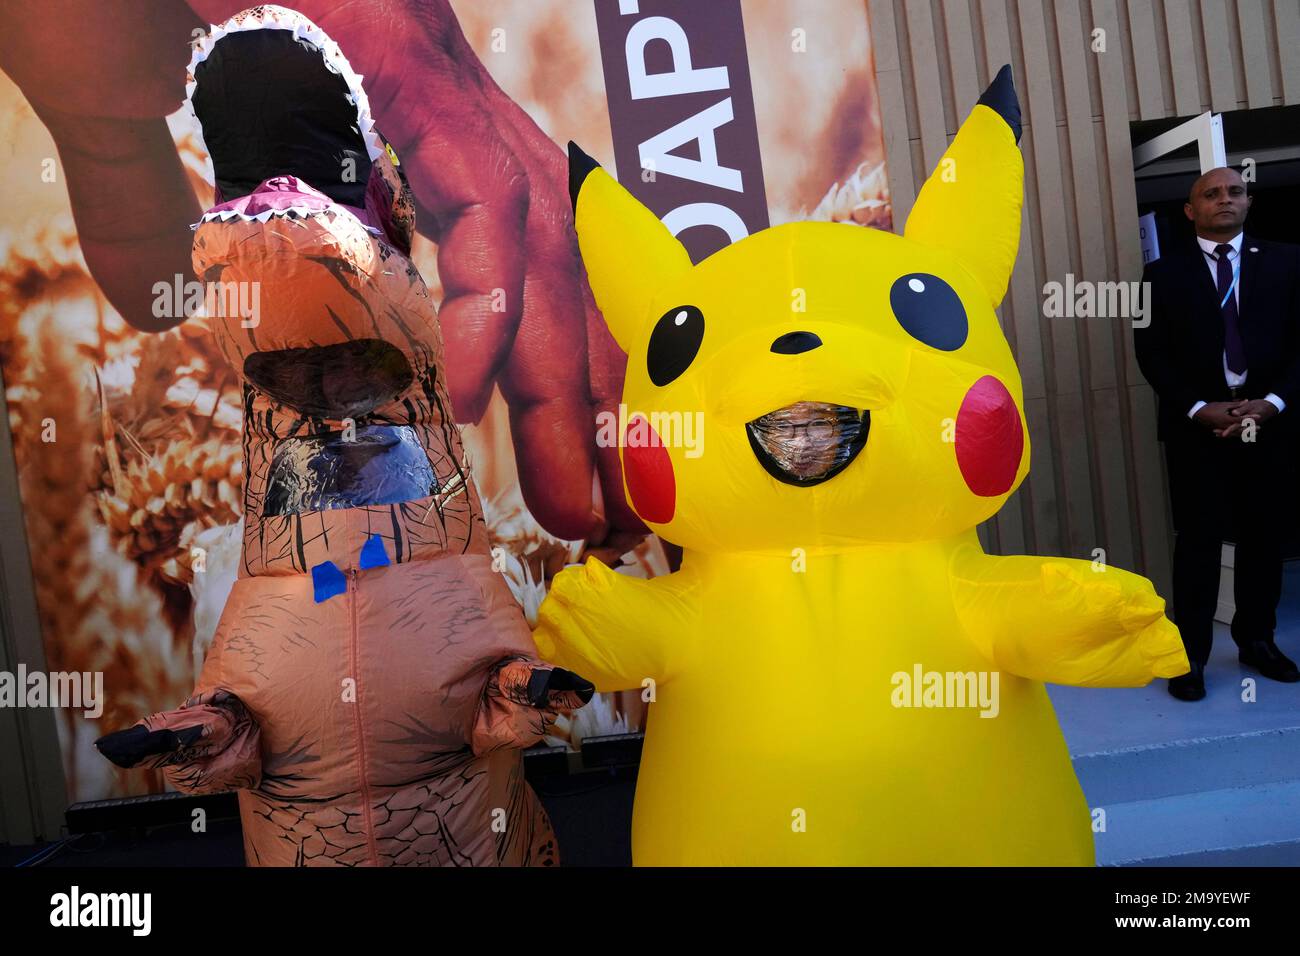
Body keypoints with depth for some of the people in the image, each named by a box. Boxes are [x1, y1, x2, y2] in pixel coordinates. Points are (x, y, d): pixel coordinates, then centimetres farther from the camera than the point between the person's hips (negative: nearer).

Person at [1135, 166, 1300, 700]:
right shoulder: (1164, 274, 5)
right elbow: (1151, 354, -2)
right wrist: (1199, 408, -12)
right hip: (1196, 426, -2)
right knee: (1198, 542, 0)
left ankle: (1257, 640, 25)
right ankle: (1190, 655, 7)